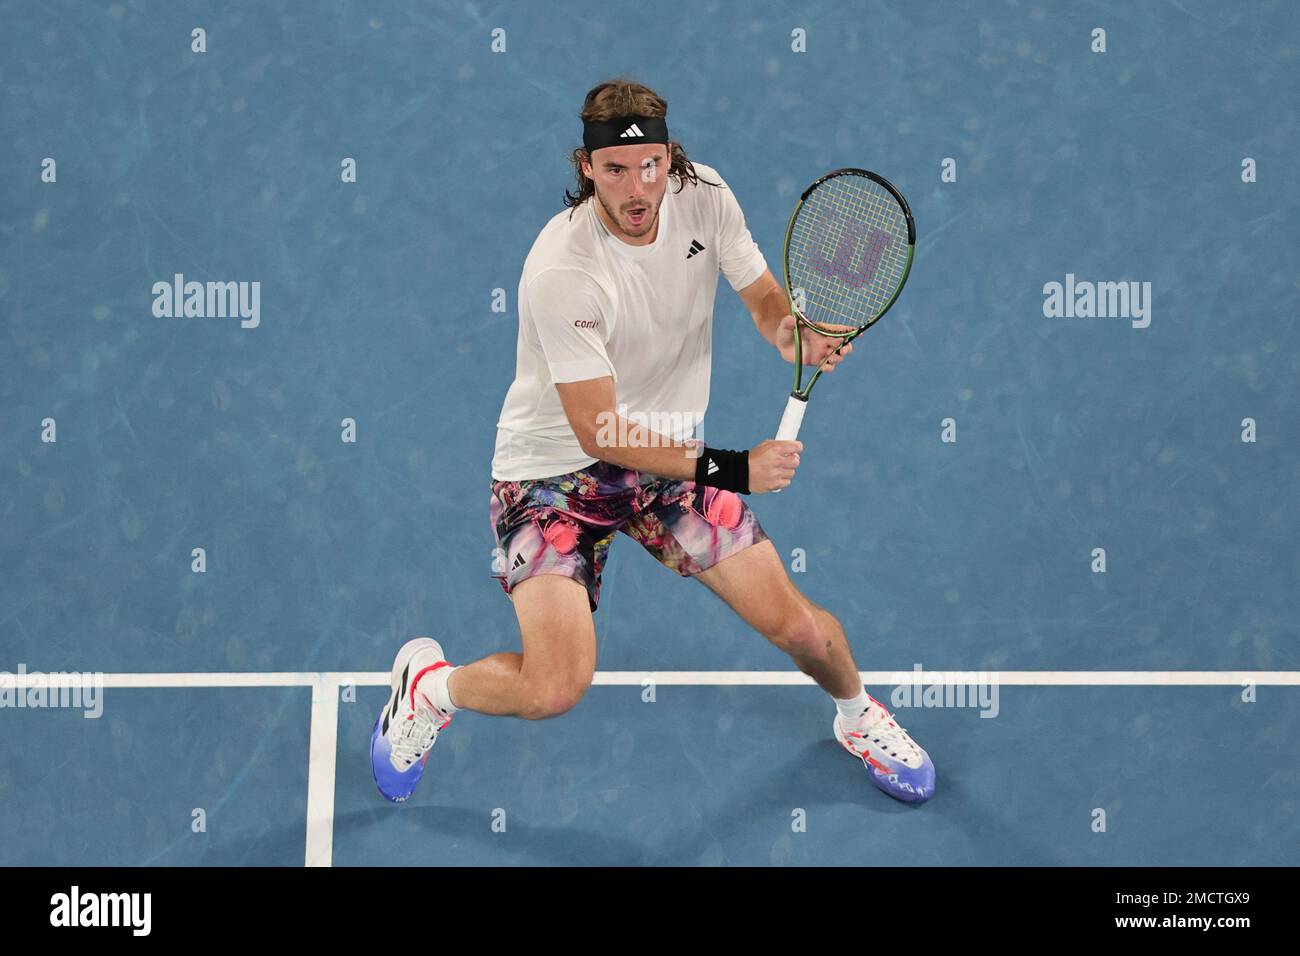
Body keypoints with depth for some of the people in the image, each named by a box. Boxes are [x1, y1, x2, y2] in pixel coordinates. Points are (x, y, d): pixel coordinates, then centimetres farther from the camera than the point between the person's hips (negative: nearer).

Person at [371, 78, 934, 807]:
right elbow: (597, 432, -27)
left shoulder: (704, 195, -12)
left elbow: (765, 297, 4)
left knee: (797, 625, -2)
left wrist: (794, 334, -20)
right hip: (556, 467, -5)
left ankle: (857, 711, 34)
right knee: (555, 689, -21)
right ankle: (429, 682, 12)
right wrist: (728, 469, -32)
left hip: (670, 456, 5)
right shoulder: (562, 271, -29)